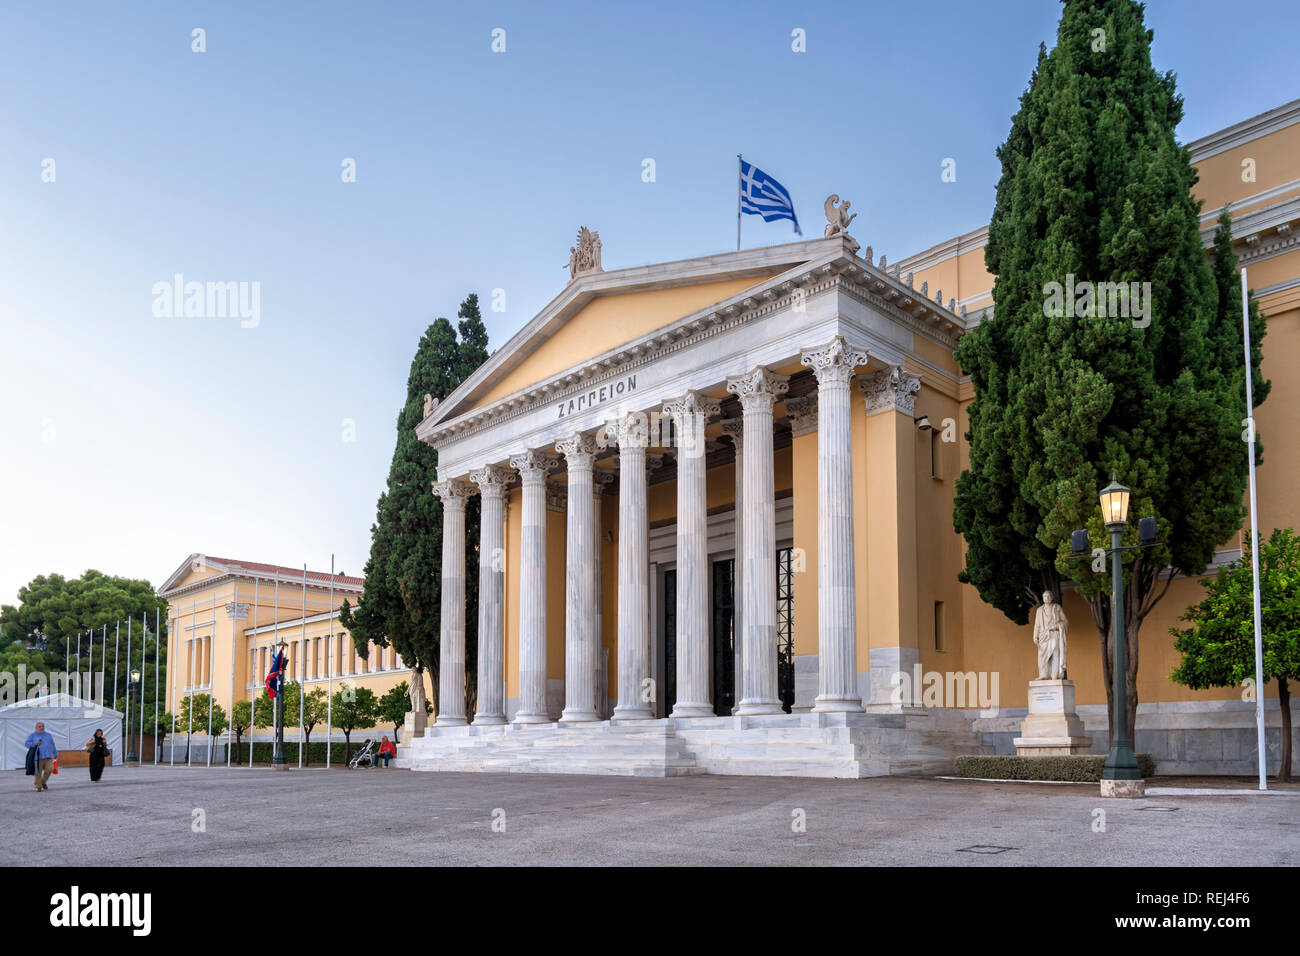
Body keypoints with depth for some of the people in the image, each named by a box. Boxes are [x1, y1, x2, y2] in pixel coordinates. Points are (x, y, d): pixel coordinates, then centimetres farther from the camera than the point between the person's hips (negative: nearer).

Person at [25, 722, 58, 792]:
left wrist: (55, 753, 27)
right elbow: (26, 744, -1)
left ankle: (43, 782, 11)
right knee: (38, 772, -6)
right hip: (38, 757, -2)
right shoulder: (32, 736, 10)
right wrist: (35, 743, -14)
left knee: (50, 769, -13)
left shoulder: (48, 735, 20)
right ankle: (38, 787, 4)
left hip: (48, 757, 2)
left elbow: (52, 745, 26)